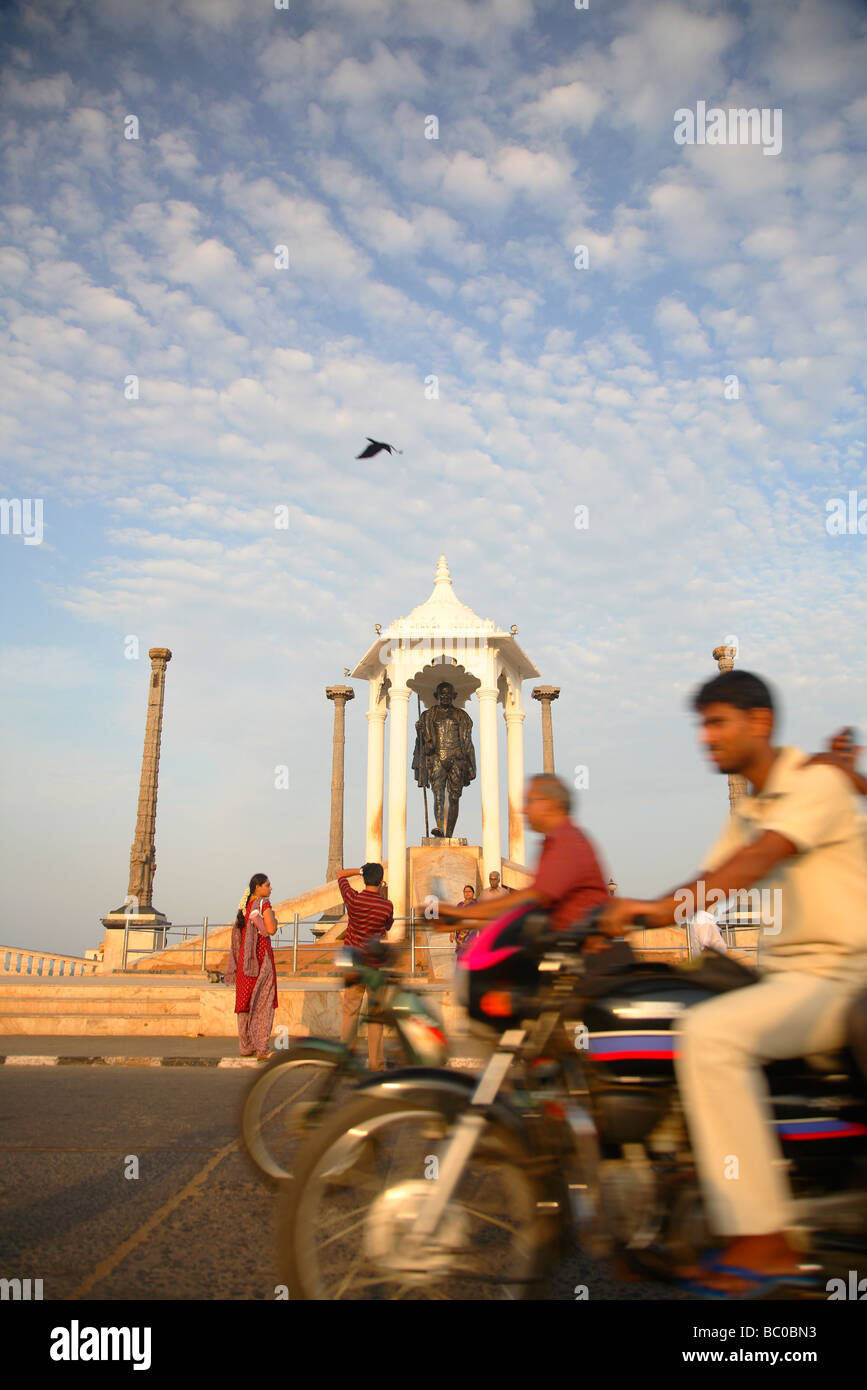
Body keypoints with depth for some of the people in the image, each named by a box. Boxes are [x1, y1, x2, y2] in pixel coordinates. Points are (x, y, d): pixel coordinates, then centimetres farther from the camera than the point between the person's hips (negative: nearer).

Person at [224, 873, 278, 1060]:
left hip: (244, 958, 7)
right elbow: (271, 930, -15)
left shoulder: (244, 904, 12)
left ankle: (245, 1046, 16)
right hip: (261, 955, -7)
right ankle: (262, 1049, -6)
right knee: (263, 1001, -4)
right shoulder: (264, 903, -9)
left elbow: (238, 931, 16)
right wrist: (273, 919, 3)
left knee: (245, 1001, 11)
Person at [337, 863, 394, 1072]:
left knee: (350, 1011, 8)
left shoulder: (353, 898, -7)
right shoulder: (387, 906, -9)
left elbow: (340, 874, 10)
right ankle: (376, 1062, 7)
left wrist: (361, 870, 5)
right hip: (375, 964, -1)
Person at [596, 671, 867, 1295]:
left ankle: (764, 1242, -19)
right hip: (783, 974, 9)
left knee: (709, 1032, -28)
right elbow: (707, 887, 10)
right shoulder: (747, 811, 16)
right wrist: (620, 922, -4)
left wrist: (663, 905, -34)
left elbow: (759, 859, -25)